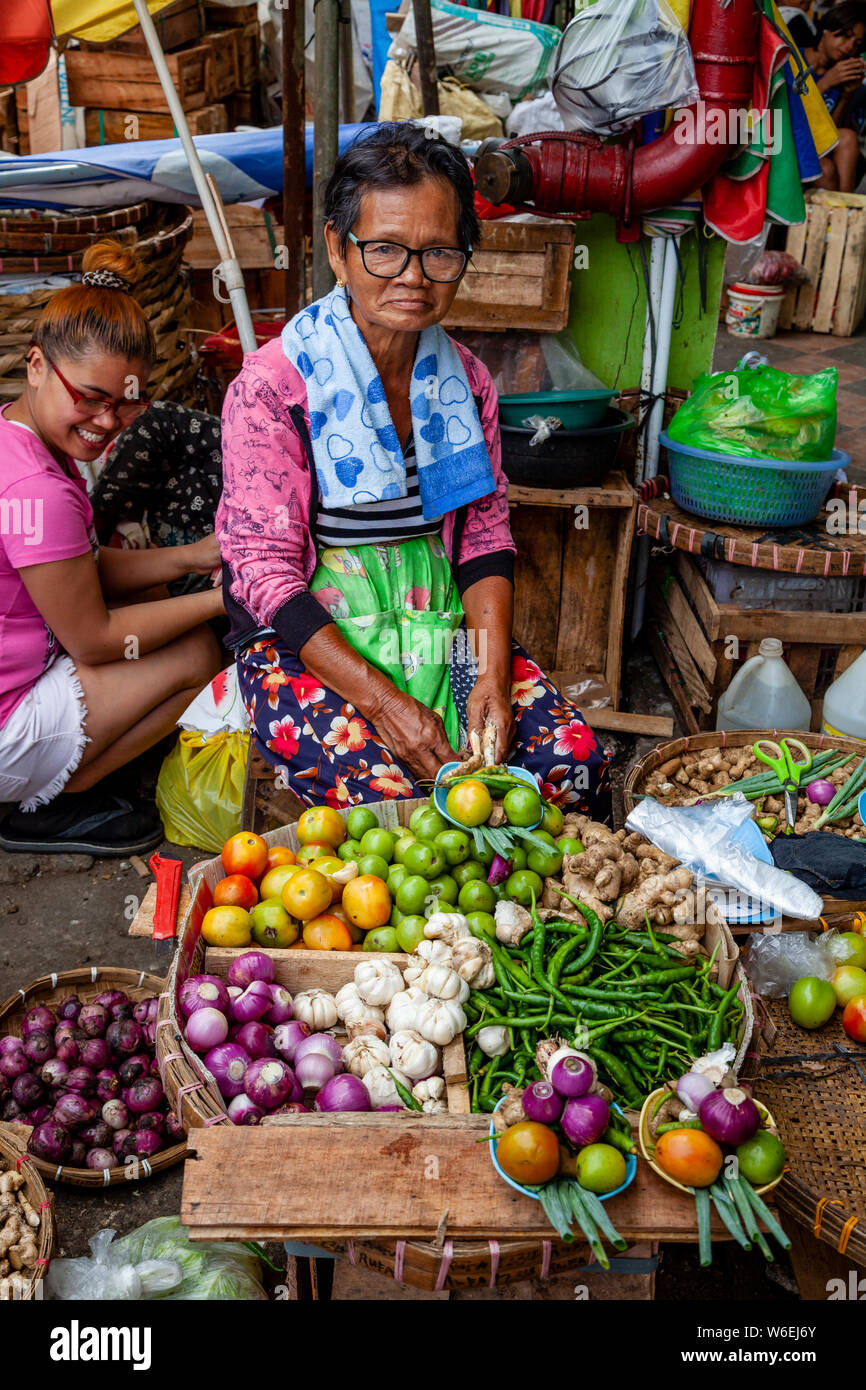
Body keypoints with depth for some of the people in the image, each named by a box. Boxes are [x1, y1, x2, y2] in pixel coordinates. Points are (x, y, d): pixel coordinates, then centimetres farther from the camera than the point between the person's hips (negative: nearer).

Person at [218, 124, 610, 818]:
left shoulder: (466, 381, 6)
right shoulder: (272, 385, -11)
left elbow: (486, 533, 7)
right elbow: (265, 572, -14)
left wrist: (493, 674, -10)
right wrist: (384, 702, -22)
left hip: (442, 630, 5)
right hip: (306, 640, -4)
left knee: (575, 762, -14)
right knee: (395, 794, -29)